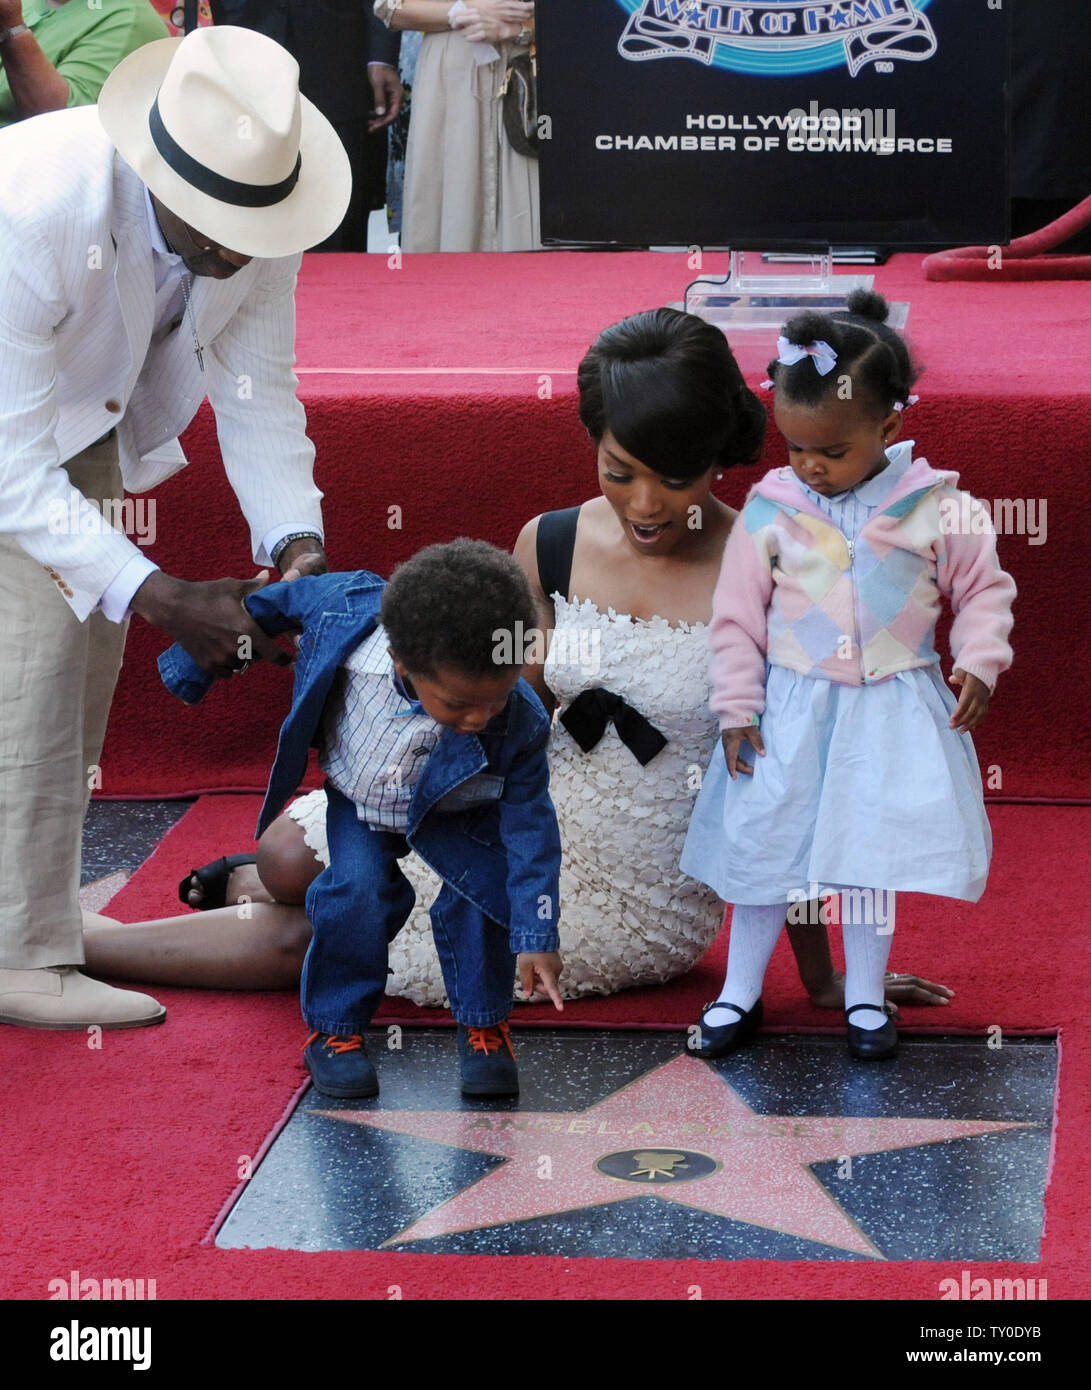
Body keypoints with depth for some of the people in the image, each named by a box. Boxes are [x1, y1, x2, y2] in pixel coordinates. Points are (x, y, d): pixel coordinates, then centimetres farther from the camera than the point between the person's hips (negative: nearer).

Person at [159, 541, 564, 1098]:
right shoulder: (348, 608, -38)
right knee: (359, 891, -22)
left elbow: (529, 823, -24)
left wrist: (536, 937, -23)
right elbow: (287, 599, -14)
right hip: (358, 801, 0)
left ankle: (483, 1026, 3)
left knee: (483, 889, -21)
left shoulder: (518, 724, -37)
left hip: (453, 812, 0)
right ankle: (334, 1029, -1)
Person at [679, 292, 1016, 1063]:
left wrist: (981, 662, -11)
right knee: (763, 846, 5)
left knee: (874, 852, 4)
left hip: (891, 712, -1)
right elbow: (737, 614, -1)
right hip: (792, 707, 1)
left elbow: (984, 586, 3)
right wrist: (736, 708, -2)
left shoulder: (935, 506, -9)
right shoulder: (771, 508, -7)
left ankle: (865, 999, 21)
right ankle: (740, 996, 21)